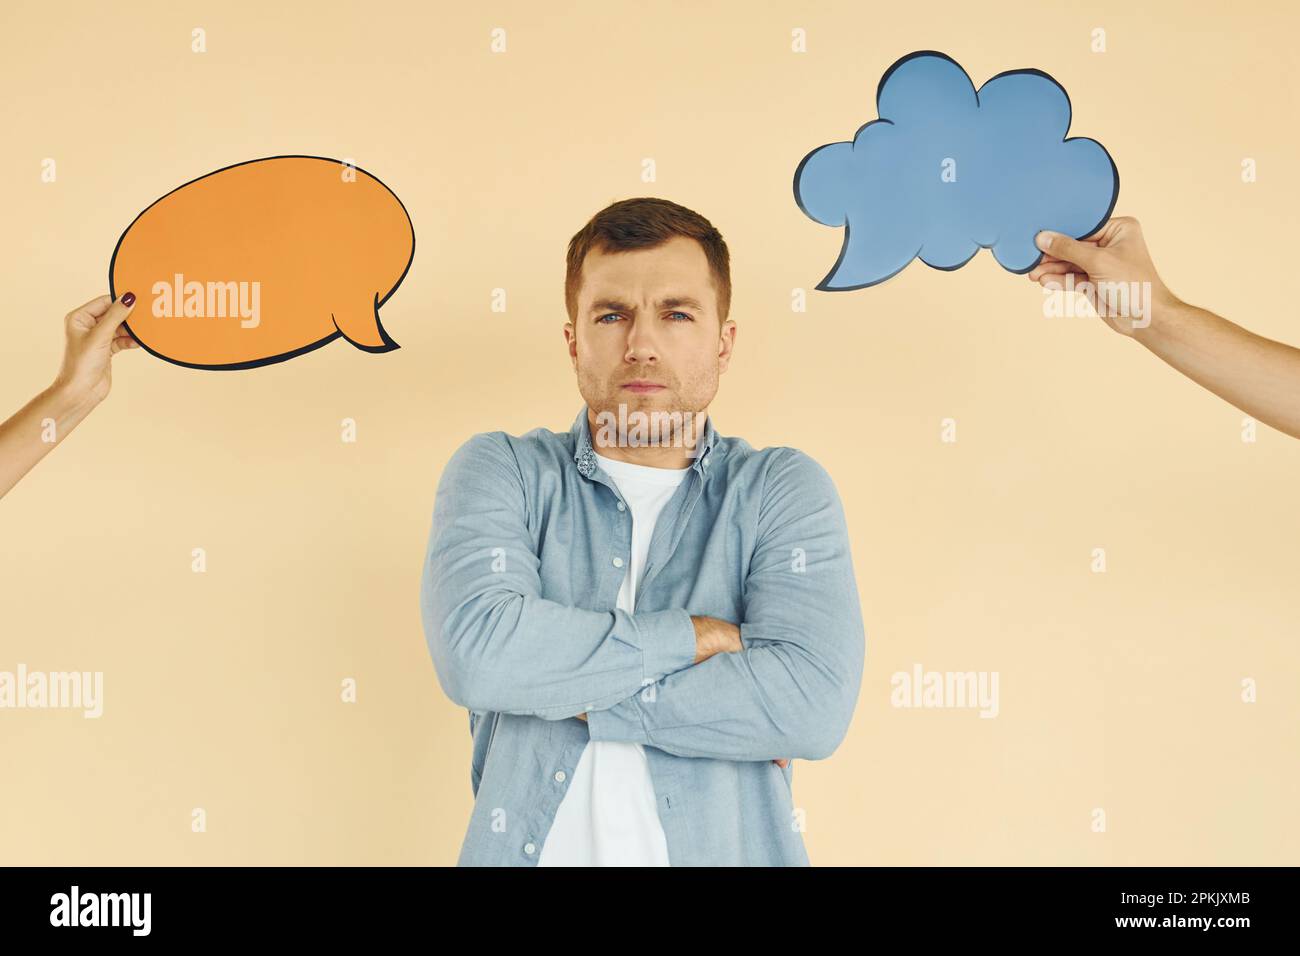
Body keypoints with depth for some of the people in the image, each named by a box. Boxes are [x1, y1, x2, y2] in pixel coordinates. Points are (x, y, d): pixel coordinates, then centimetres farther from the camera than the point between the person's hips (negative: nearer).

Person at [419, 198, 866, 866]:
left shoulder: (783, 490, -2)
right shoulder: (500, 472, -1)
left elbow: (814, 702, -17)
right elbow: (476, 651, -19)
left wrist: (566, 689, -16)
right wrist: (696, 635, -15)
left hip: (722, 848, 0)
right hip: (527, 845, 0)